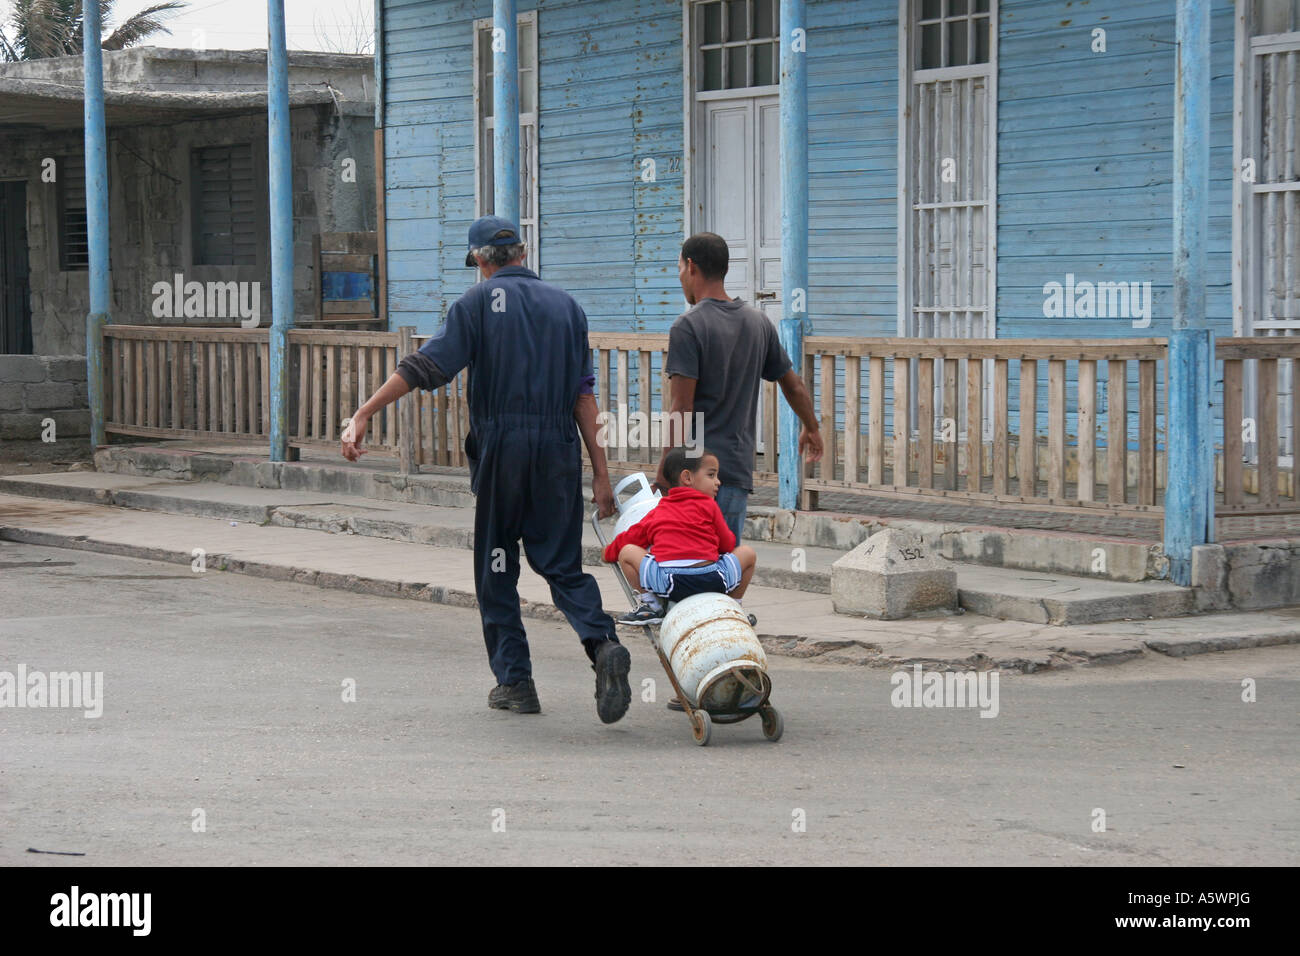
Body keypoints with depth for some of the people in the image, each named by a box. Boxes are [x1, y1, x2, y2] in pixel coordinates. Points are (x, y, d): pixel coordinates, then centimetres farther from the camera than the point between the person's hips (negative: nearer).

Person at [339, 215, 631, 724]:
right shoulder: (565, 305, 12)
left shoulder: (479, 301, 1)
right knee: (562, 563, 7)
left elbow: (426, 366, -9)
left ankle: (515, 679, 9)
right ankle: (603, 643, -19)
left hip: (500, 447, -3)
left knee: (496, 569, 10)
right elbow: (583, 393, 6)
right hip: (558, 451, 3)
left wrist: (362, 415, -10)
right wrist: (600, 473, 6)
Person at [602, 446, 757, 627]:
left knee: (627, 551, 20)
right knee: (748, 553, 23)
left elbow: (630, 537, 29)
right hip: (714, 581, -1)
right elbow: (727, 544, 18)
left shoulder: (657, 512, 22)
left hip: (668, 582, 1)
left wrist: (609, 553, 50)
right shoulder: (708, 505, 15)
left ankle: (651, 605, 12)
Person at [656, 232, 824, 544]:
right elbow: (793, 386, 23)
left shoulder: (688, 327, -9)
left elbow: (682, 409, -14)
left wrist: (665, 473, -12)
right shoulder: (758, 324, 12)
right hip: (738, 470, 6)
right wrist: (811, 428, 41)